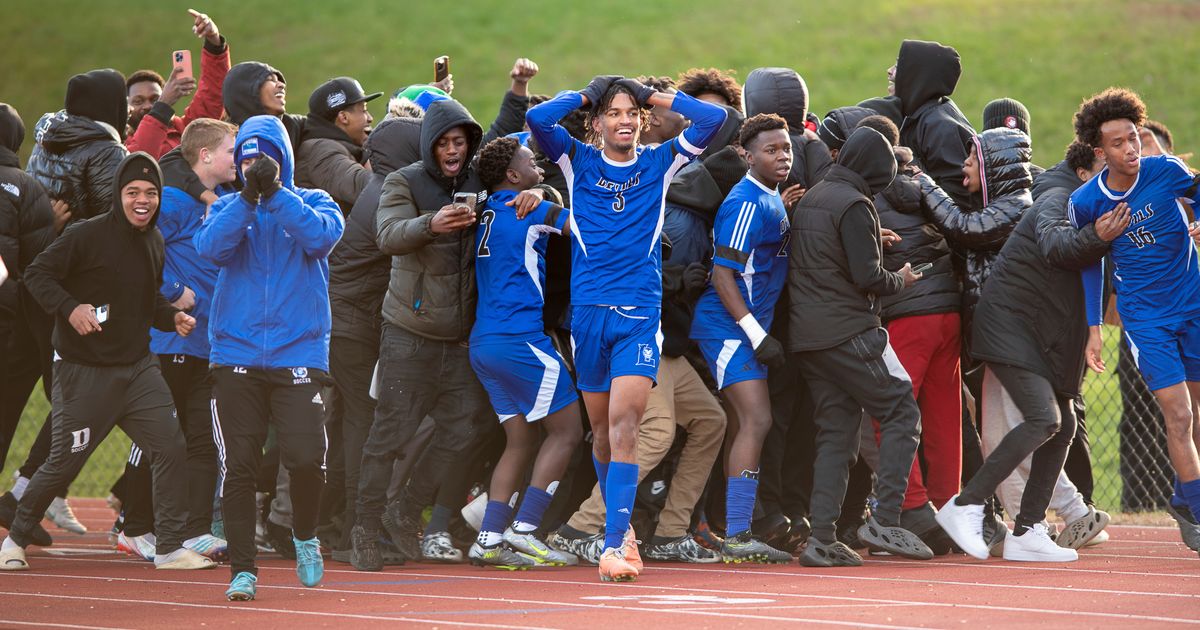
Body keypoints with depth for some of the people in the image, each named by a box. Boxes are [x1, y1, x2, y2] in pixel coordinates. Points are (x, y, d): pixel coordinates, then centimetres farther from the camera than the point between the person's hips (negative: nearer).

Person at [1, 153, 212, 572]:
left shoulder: (155, 242, 9)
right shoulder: (87, 236, -14)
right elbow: (37, 274, -11)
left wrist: (172, 317, 3)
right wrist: (70, 308, -25)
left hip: (138, 368, 6)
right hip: (84, 372, -6)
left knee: (171, 447, -5)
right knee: (65, 462, 1)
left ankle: (170, 547, 3)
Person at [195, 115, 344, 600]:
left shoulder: (312, 203, 9)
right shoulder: (228, 207, 11)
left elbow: (322, 236, -13)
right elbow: (211, 247, -10)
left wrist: (276, 193, -18)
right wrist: (248, 196, -19)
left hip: (299, 355, -1)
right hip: (235, 355, 1)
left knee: (305, 458, -12)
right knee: (238, 467, -2)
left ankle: (305, 536, 16)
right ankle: (243, 569, 6)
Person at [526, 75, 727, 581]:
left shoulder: (659, 164, 8)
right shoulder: (578, 163, 7)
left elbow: (713, 118, 1)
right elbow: (538, 118, -8)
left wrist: (655, 97, 7)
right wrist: (584, 95, 5)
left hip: (640, 312, -2)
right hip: (588, 310, 2)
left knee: (624, 425, -14)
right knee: (602, 429, 11)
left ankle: (614, 543, -19)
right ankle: (620, 521, 30)